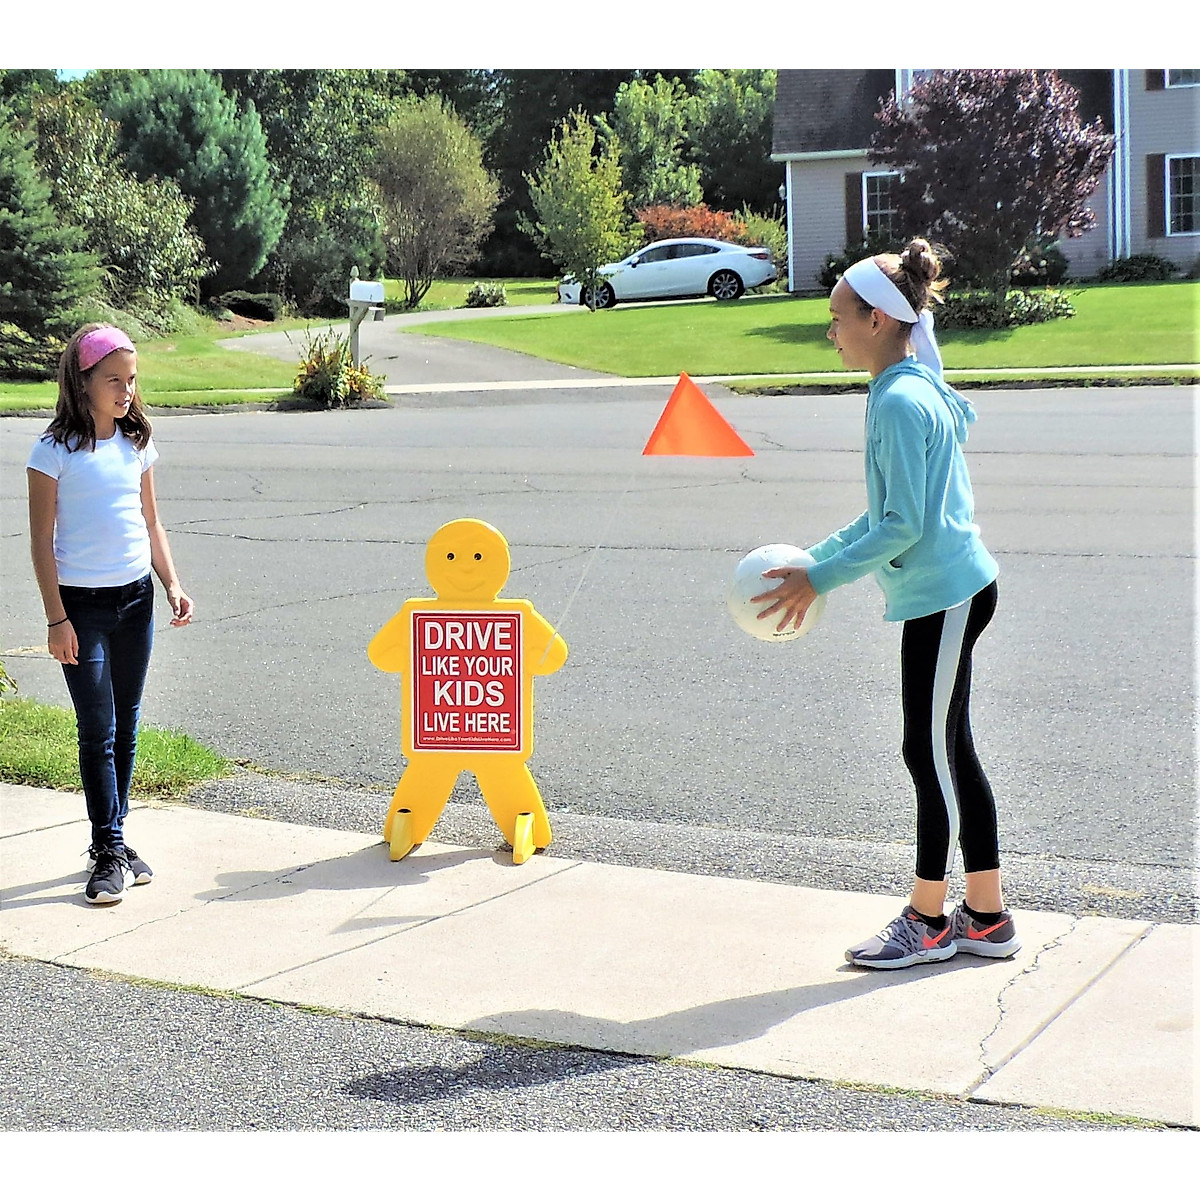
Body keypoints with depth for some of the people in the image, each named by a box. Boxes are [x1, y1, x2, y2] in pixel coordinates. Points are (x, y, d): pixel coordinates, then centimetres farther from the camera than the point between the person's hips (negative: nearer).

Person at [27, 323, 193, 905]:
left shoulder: (136, 443, 7)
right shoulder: (55, 450, -9)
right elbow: (42, 539, -9)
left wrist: (172, 585, 5)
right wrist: (56, 618, -12)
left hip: (136, 600, 5)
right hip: (82, 604, -5)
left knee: (125, 729, 10)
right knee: (98, 731, -5)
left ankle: (113, 841, 21)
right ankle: (109, 851, -1)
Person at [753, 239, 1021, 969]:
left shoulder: (900, 402, -18)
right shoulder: (917, 390, 12)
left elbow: (902, 526, -21)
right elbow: (888, 514, 19)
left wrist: (819, 579, -16)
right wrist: (814, 558, 15)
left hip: (942, 595, -10)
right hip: (947, 589, 10)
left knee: (931, 754, 0)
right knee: (949, 753, 14)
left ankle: (928, 922, 12)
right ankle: (986, 917, 21)